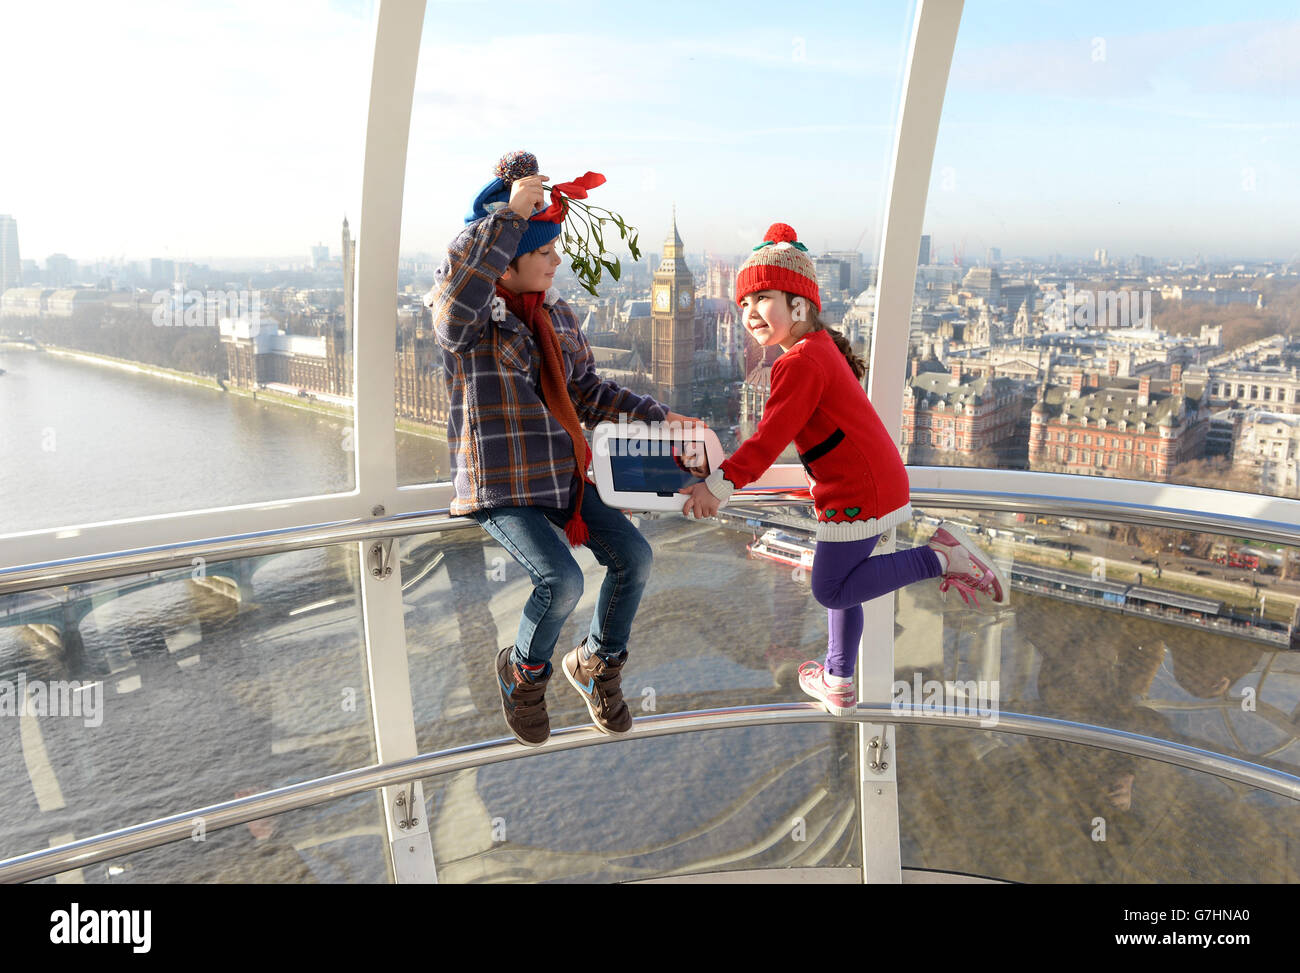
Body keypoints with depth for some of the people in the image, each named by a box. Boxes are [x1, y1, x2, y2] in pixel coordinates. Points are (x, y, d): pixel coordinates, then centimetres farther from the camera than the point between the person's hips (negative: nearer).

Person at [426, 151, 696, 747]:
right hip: (500, 489, -7)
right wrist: (510, 212, -29)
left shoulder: (557, 314, 12)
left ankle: (597, 663, 21)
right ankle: (523, 671, 11)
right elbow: (458, 283, -34)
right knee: (562, 580, -24)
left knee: (633, 555, -6)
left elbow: (586, 391, 17)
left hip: (563, 476, 7)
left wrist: (656, 417, 8)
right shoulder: (467, 318, -9)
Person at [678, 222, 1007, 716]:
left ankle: (939, 558, -3)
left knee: (831, 590, 0)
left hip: (858, 494, -10)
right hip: (881, 483, 10)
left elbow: (770, 436, -22)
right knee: (840, 581, 18)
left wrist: (720, 484, -21)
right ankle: (838, 683, 31)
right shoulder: (823, 346, 14)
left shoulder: (799, 363, -17)